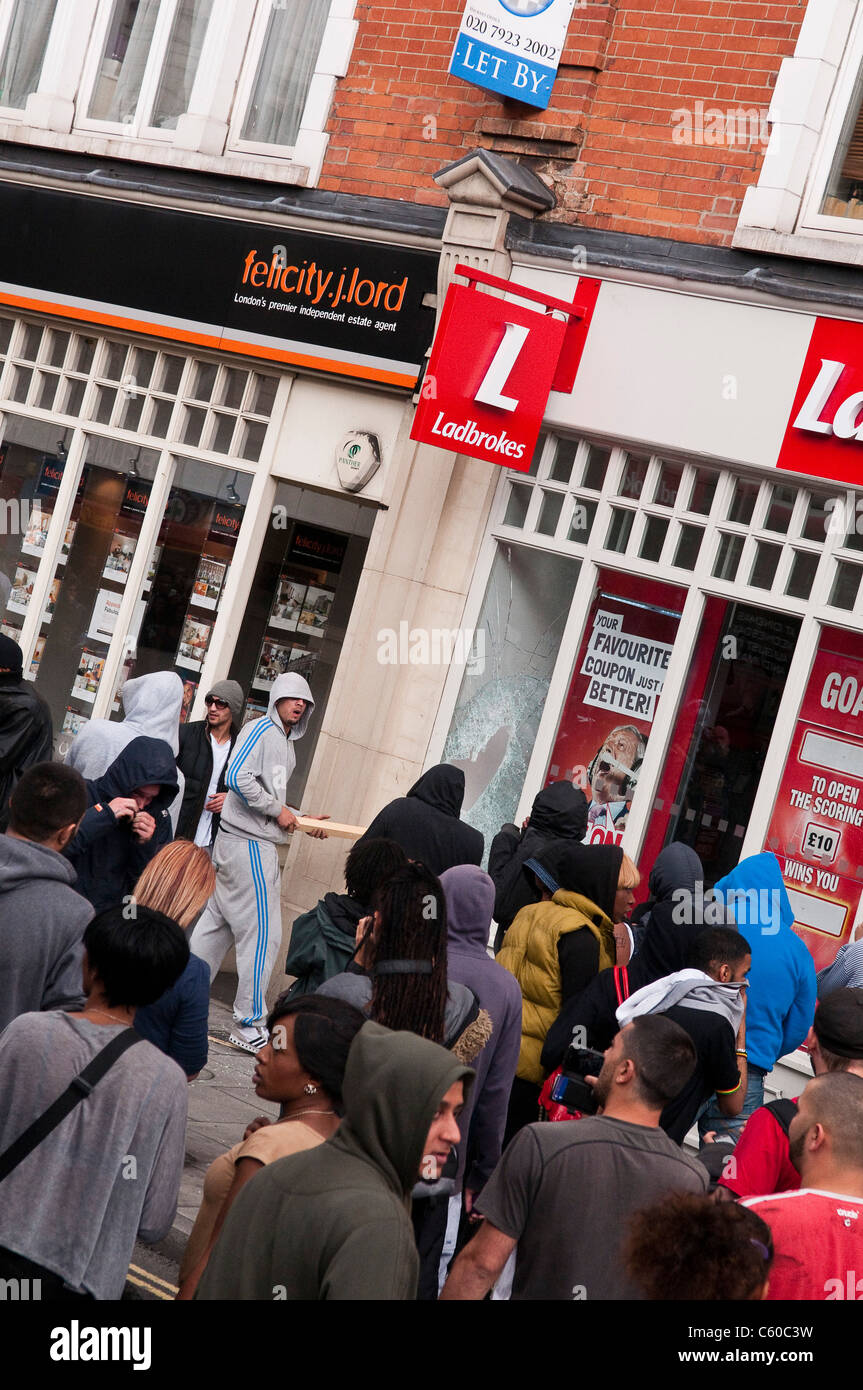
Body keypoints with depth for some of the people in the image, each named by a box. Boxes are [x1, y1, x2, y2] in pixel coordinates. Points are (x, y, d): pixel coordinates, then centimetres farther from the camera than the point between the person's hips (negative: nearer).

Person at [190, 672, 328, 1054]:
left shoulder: (286, 745, 20)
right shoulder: (262, 729, -10)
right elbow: (238, 778, -22)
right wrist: (278, 811, -16)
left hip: (255, 844, 10)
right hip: (249, 845, -10)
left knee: (217, 926, 13)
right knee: (263, 933, -7)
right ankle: (249, 1024, -2)